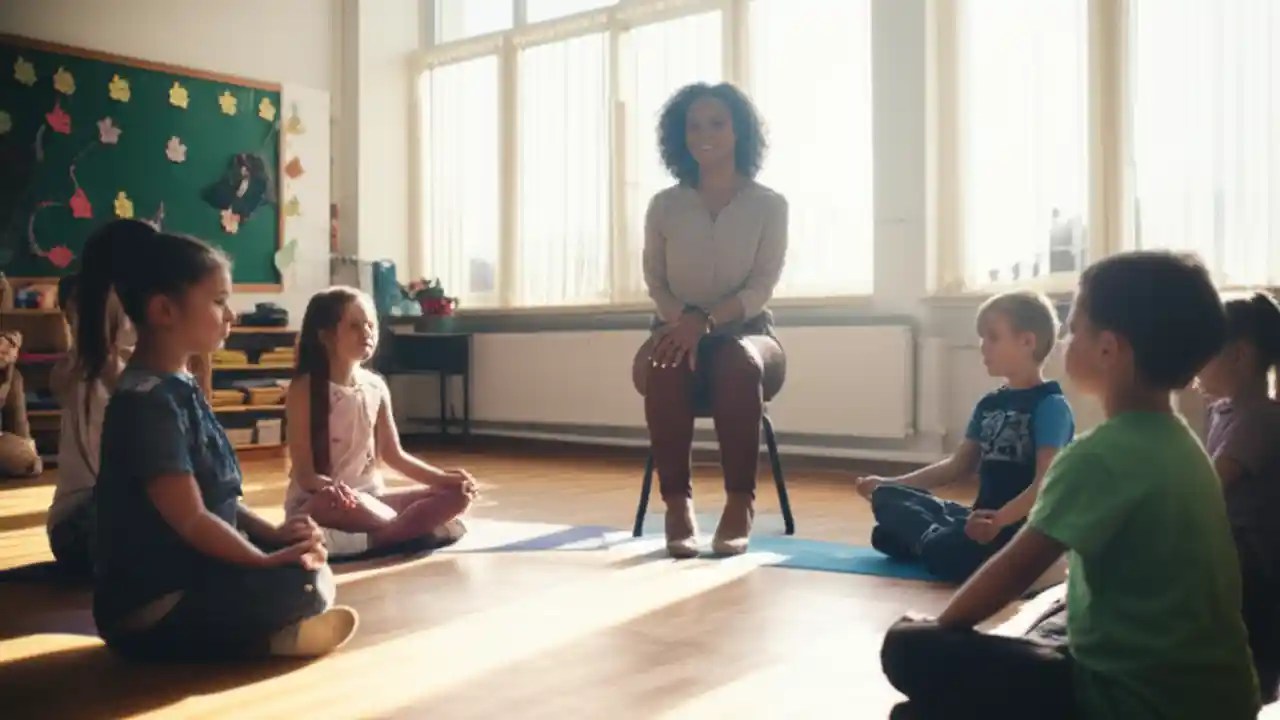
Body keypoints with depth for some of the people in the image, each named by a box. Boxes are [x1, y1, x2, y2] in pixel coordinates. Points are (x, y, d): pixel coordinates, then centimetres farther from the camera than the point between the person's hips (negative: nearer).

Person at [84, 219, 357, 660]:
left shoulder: (179, 388, 11)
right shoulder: (147, 401, -20)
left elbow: (215, 498, 13)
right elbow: (192, 519, -22)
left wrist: (272, 534, 1)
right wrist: (268, 560, -13)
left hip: (187, 581, 10)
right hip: (150, 610, -10)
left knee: (311, 566, 8)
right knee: (300, 585, -24)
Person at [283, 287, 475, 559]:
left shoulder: (376, 387, 5)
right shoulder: (305, 389, -11)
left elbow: (393, 455, 12)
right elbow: (304, 473, -15)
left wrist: (443, 477, -1)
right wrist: (329, 487, -38)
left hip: (370, 497, 6)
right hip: (315, 502, -6)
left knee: (457, 496, -9)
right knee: (342, 504, -41)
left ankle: (367, 540, -25)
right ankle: (420, 529, -20)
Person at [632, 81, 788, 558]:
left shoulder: (769, 205, 2)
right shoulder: (664, 205, 6)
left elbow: (761, 288, -7)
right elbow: (655, 282, 4)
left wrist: (706, 321, -25)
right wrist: (685, 322, -18)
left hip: (746, 333, -1)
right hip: (680, 330, 1)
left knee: (739, 364, -39)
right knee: (663, 367, -36)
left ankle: (741, 502, -29)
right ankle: (677, 502, -29)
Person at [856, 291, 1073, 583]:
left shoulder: (1050, 405, -10)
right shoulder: (989, 404, 14)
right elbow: (958, 465, 19)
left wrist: (1000, 519, -37)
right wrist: (889, 484, 13)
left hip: (1022, 527, -7)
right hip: (983, 519, 7)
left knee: (948, 553, -32)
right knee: (887, 498, 1)